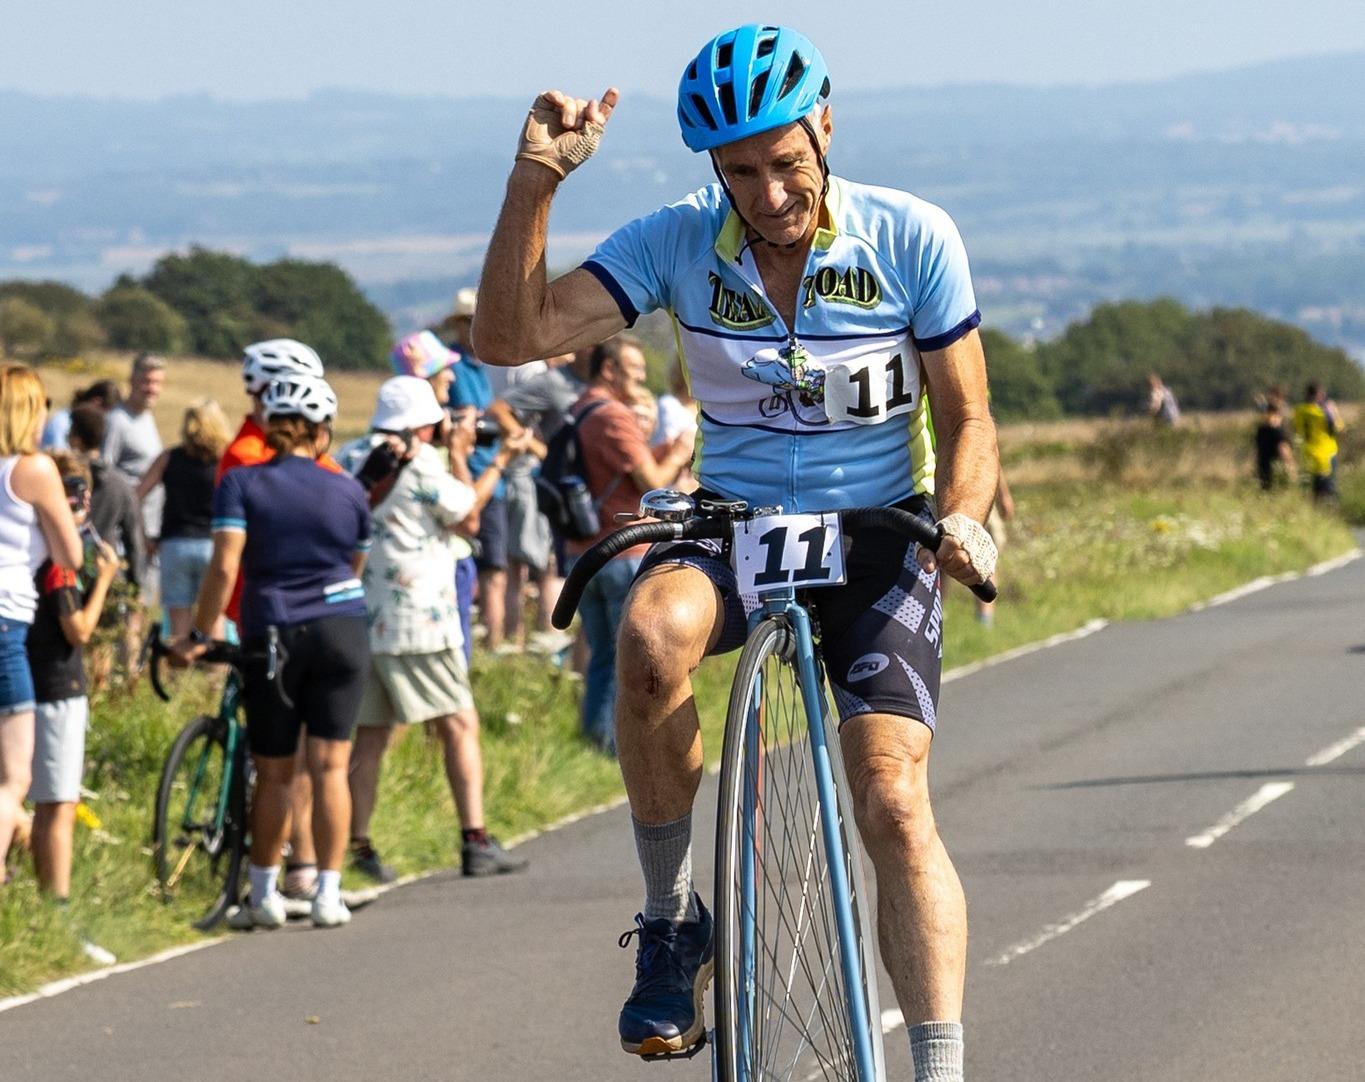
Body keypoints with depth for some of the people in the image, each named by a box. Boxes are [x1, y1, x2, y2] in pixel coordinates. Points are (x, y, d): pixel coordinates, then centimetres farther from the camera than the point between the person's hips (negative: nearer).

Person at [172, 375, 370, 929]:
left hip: (272, 634, -1)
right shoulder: (348, 491, 5)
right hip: (341, 630, 1)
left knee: (273, 773, 9)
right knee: (330, 765, 2)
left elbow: (225, 567, -12)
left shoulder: (241, 483, -3)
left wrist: (200, 634, -5)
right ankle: (328, 894, 0)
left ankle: (263, 894, 15)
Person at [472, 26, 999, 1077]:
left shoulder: (910, 238, -10)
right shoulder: (677, 242, -8)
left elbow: (966, 419, -3)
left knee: (894, 805, -19)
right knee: (653, 634, -35)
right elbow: (512, 335, -17)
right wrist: (536, 180, -28)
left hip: (877, 531, -1)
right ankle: (673, 922, -17)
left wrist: (961, 517, -24)